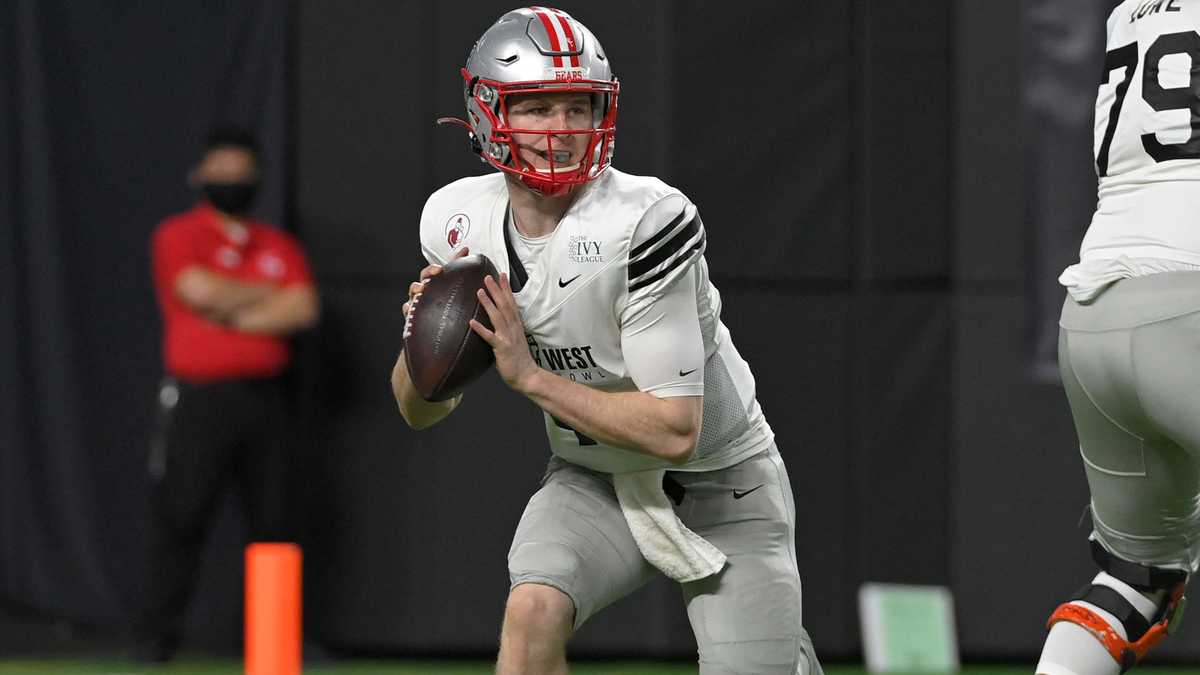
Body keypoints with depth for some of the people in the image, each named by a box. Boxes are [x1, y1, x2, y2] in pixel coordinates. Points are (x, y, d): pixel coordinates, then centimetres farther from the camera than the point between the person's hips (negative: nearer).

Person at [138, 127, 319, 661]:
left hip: (264, 397, 4)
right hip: (198, 397, -4)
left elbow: (304, 310, 0)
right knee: (180, 513, -8)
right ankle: (156, 633, -4)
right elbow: (201, 289, -15)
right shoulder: (179, 236, 2)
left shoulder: (279, 246, 15)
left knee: (272, 517, 4)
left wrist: (233, 315, -9)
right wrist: (268, 296, -2)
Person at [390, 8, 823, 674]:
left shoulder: (646, 223, -28)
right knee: (533, 610, -26)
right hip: (593, 483, 3)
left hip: (720, 487, -3)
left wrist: (529, 375, -32)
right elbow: (421, 412, 1)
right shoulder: (459, 222, -9)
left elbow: (676, 431, -29)